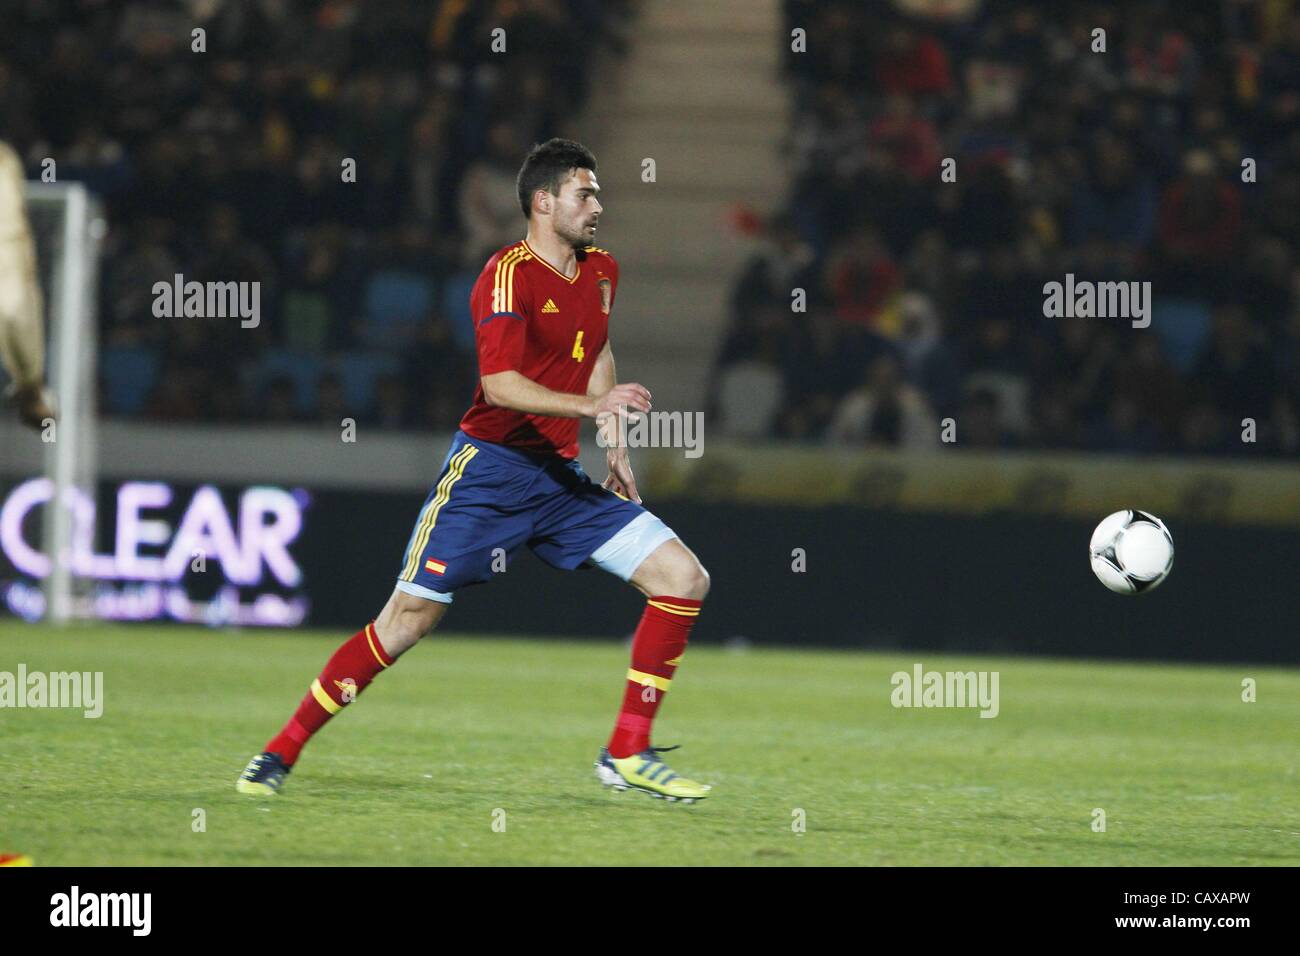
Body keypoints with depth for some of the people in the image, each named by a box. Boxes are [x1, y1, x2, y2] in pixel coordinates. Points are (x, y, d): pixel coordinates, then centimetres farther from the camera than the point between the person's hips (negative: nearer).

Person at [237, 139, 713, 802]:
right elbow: (501, 383, -24)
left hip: (561, 476, 7)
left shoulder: (601, 272, 11)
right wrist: (589, 405, -35)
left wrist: (616, 447, 23)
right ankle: (281, 752, 2)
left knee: (684, 579, -5)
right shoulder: (510, 274, -13)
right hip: (489, 467, -7)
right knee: (411, 616, -10)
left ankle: (626, 755, 0)